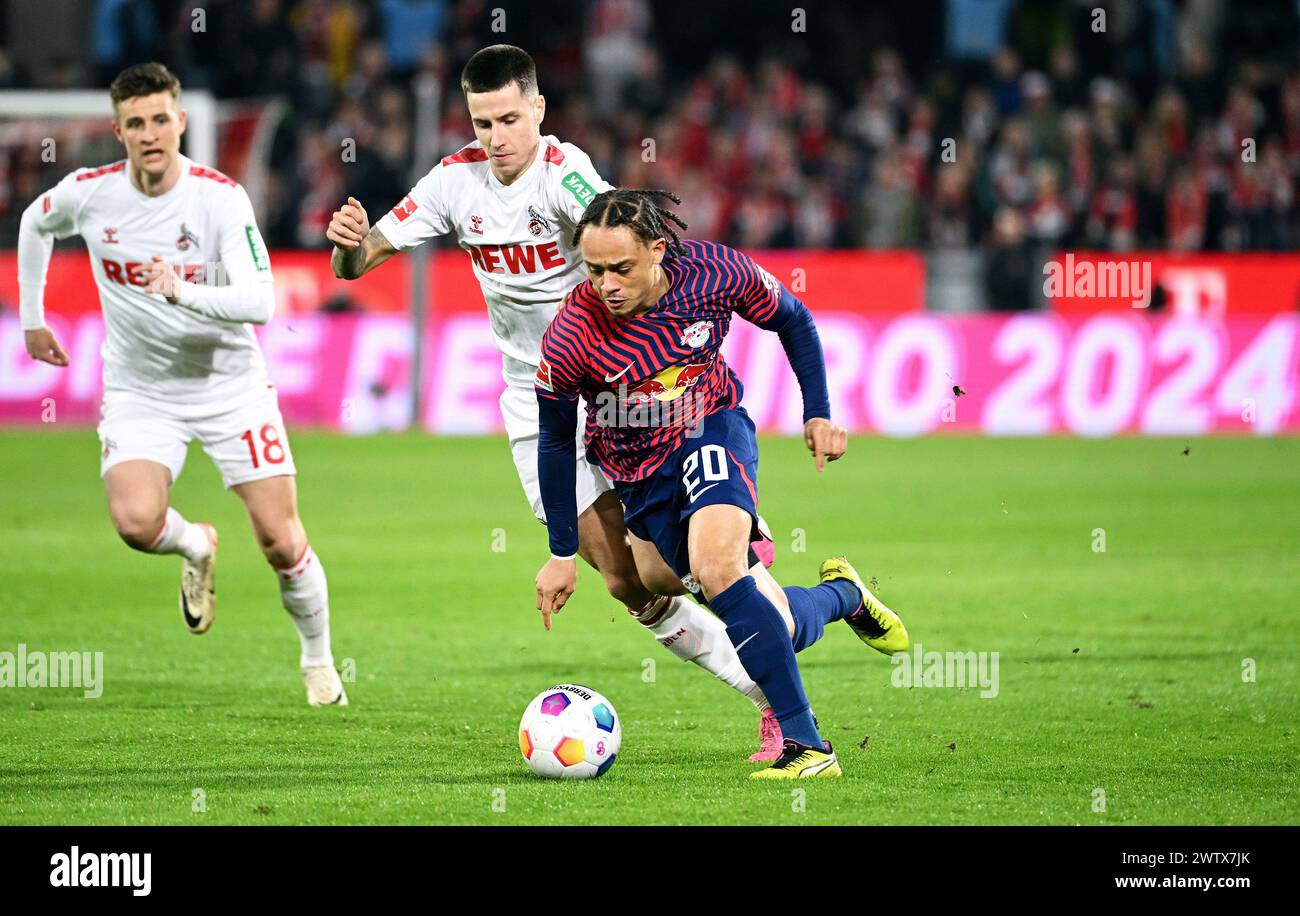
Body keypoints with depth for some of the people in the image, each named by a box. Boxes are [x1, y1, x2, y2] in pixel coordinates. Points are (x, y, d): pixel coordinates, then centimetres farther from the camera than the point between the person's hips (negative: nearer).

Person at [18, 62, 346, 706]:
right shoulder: (89, 193, -9)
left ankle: (318, 661, 21)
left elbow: (260, 302, -26)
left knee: (281, 542, -6)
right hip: (139, 392, 2)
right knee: (135, 521, -25)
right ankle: (195, 547, 12)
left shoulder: (221, 197, -18)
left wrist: (183, 292, -41)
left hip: (229, 383, -1)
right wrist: (31, 318, 18)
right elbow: (34, 225, 15)